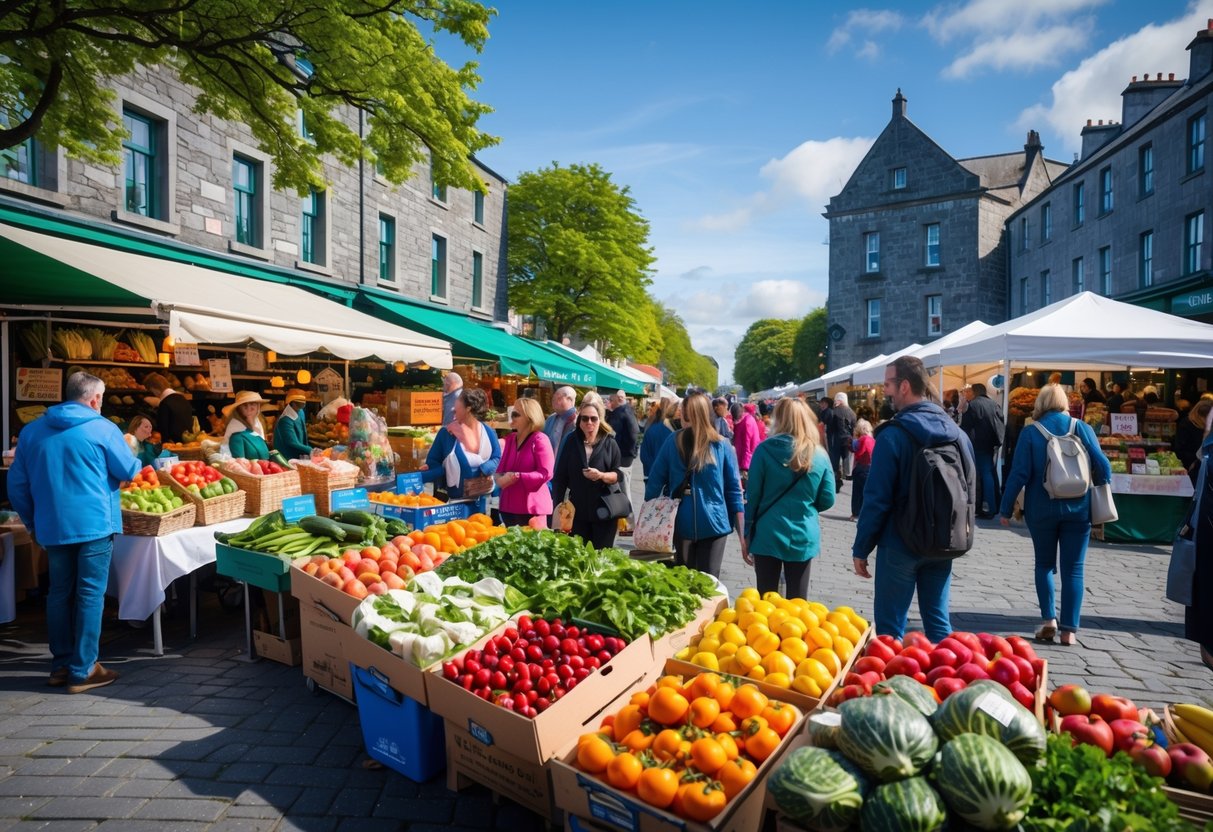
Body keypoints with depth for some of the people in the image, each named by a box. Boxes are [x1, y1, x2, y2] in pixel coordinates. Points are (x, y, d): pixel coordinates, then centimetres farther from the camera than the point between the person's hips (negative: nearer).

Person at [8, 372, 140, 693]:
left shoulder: (32, 431, 7)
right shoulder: (102, 428, -9)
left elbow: (17, 484, 11)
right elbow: (128, 471, -3)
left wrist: (32, 522, 20)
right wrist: (136, 459, 19)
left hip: (52, 527, 5)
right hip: (94, 524, -5)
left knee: (60, 594, 15)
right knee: (90, 595, 1)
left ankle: (60, 666, 24)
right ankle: (82, 671, 6)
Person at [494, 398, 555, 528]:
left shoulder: (539, 439, -9)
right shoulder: (510, 439, 12)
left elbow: (545, 474, -16)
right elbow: (501, 468, 17)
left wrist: (516, 477, -19)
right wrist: (500, 478, -6)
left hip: (532, 507, -7)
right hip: (509, 506, 7)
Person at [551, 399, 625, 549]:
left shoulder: (609, 443, -2)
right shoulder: (572, 442, 2)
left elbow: (619, 475, -2)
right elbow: (560, 477, 5)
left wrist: (601, 475, -21)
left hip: (604, 512, -2)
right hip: (577, 511, 2)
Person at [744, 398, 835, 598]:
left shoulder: (764, 450, -8)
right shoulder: (819, 455, -2)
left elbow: (752, 496, -6)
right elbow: (827, 500, 2)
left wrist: (747, 535, 3)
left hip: (768, 535, -1)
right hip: (803, 537, 2)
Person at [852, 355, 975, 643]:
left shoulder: (893, 435, -16)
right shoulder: (957, 433, 3)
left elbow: (877, 499, -16)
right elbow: (969, 491, 11)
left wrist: (861, 549, -8)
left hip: (900, 545, -6)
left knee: (890, 627, 5)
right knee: (939, 622, 16)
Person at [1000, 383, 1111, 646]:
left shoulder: (1031, 432, -6)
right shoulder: (1082, 428, -1)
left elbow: (1019, 473, -9)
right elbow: (1103, 466, -3)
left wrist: (1006, 509, -3)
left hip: (1041, 509, -1)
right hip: (1077, 509, 1)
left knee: (1044, 564, 16)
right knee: (1073, 569, 7)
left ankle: (1048, 620, 7)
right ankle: (1069, 629, 7)